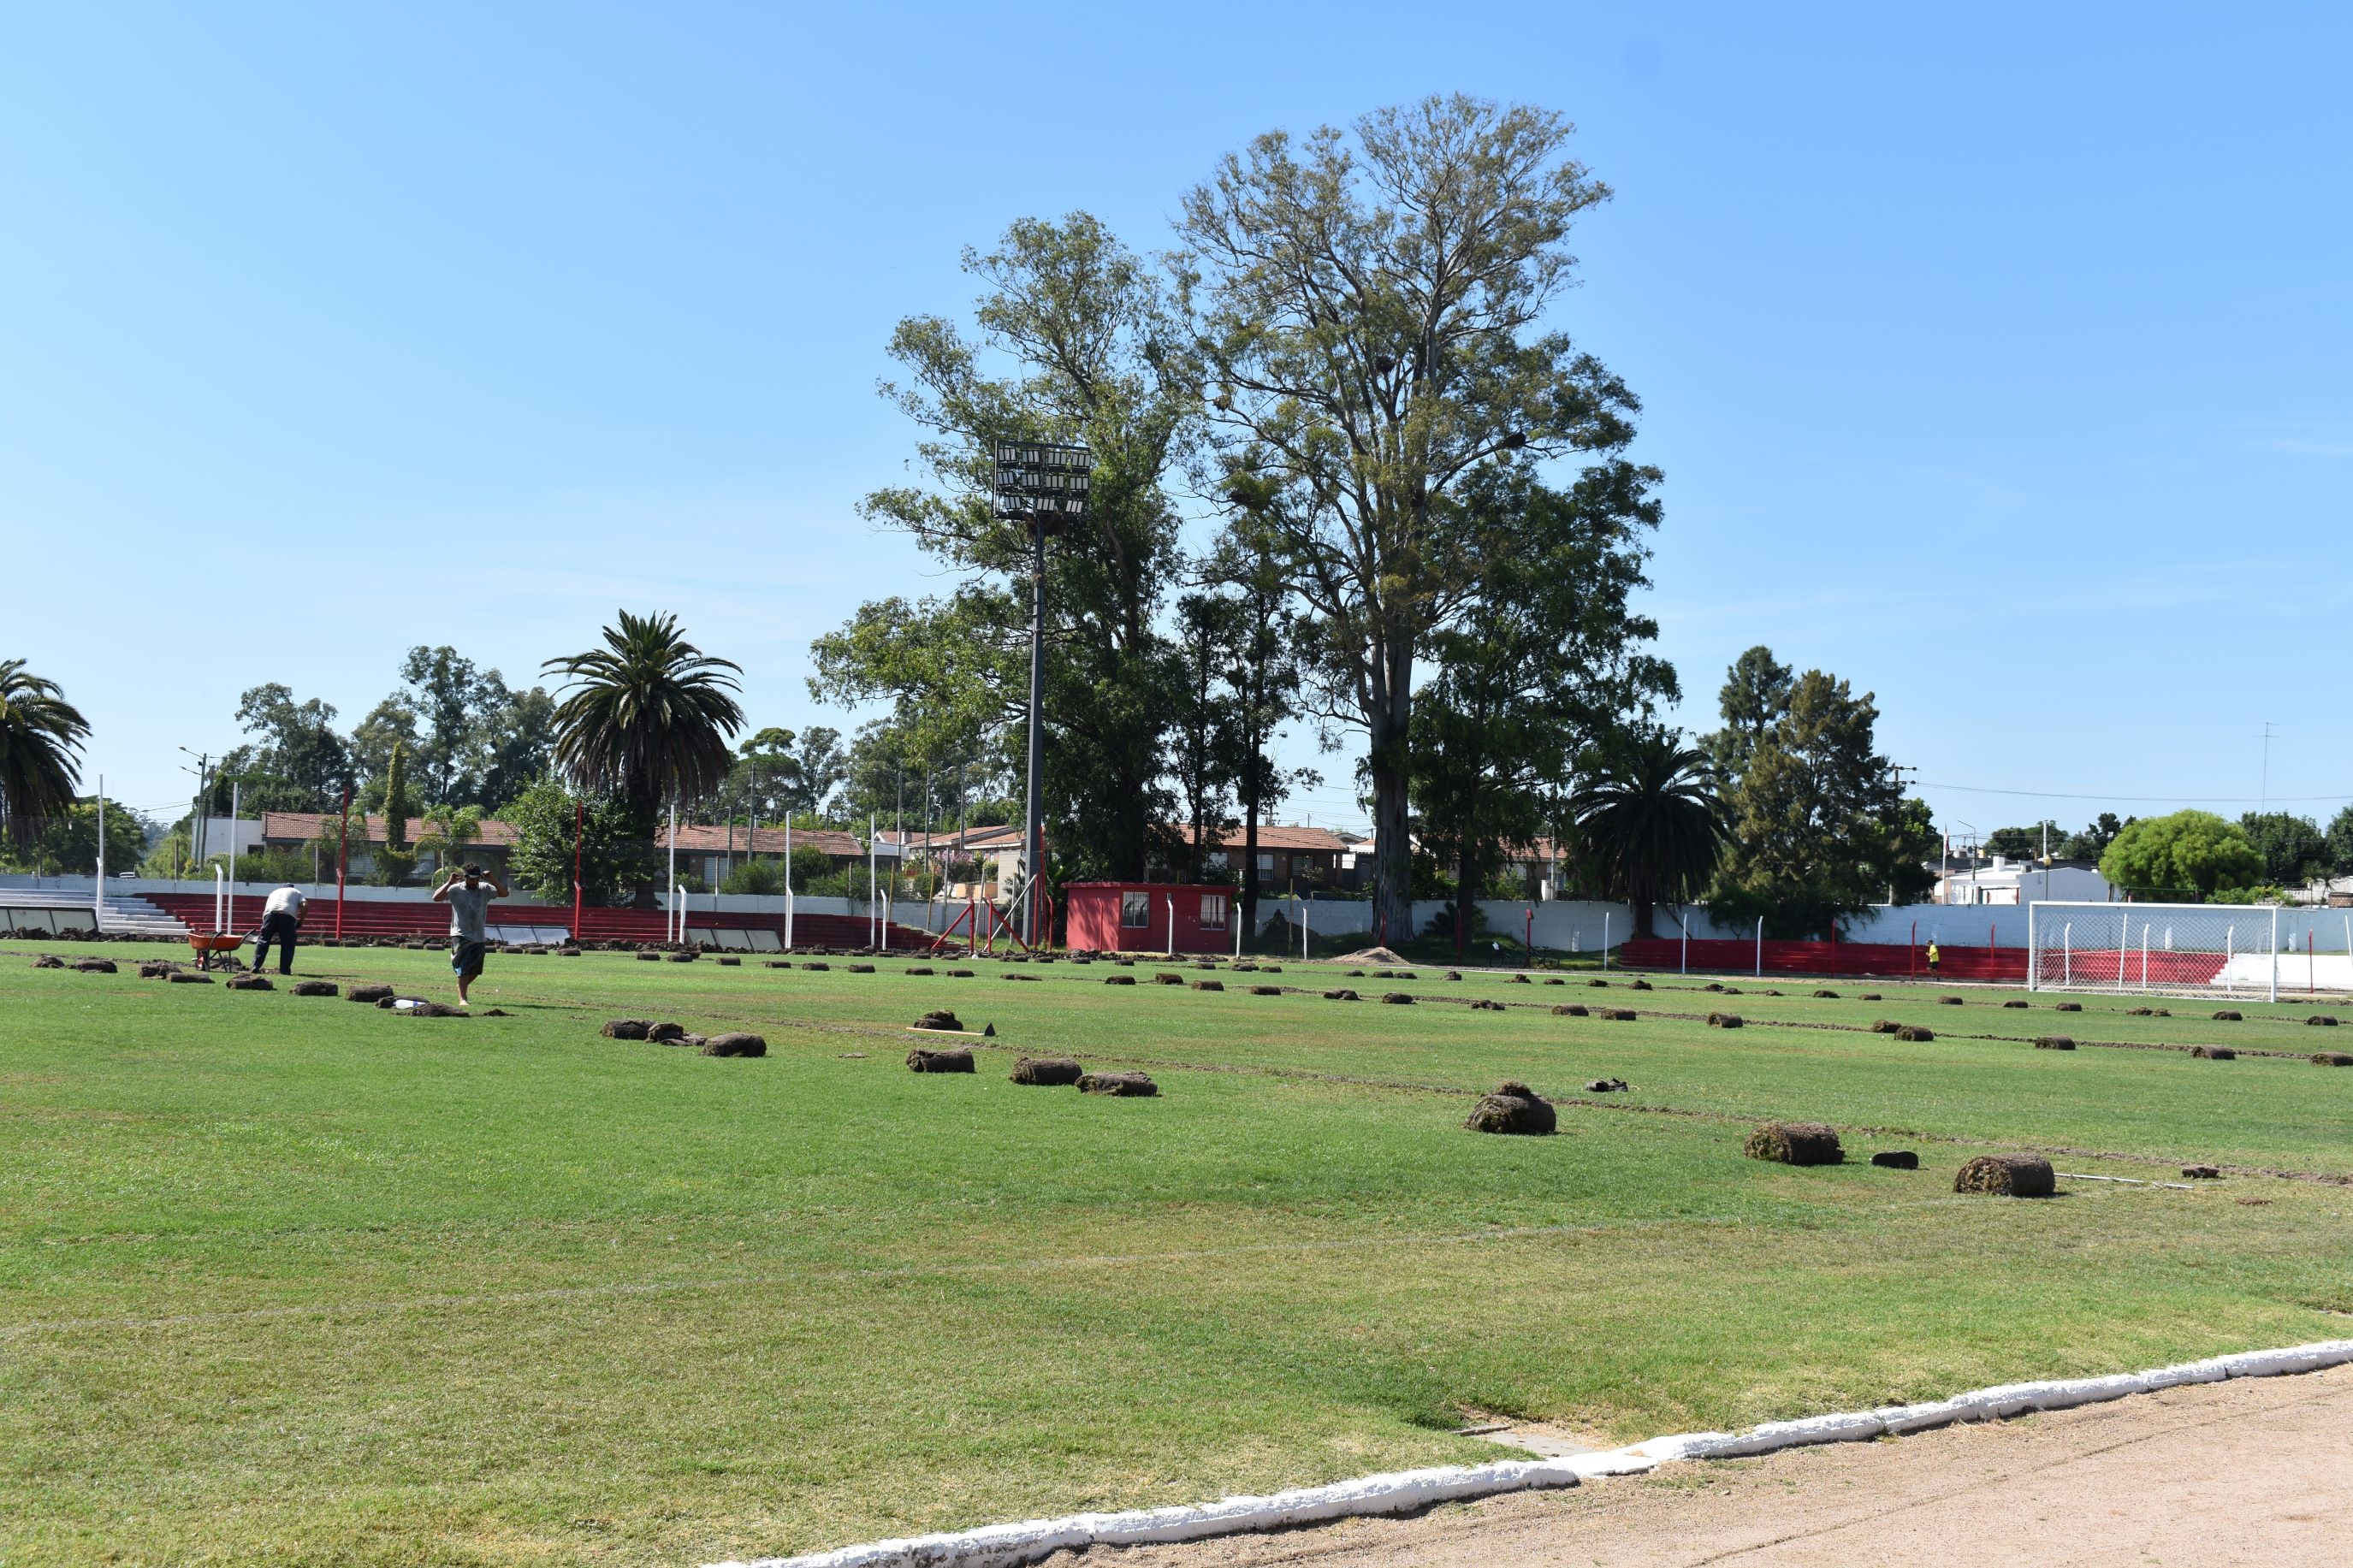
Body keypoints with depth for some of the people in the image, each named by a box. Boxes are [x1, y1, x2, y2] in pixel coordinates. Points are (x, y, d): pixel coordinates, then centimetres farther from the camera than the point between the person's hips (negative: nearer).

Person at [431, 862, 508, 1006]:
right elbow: (436, 898, -17)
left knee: (475, 971, 14)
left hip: (479, 937, 4)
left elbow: (504, 893, -6)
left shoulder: (485, 889, 3)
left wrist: (492, 880, -16)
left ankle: (461, 987, 40)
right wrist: (449, 883, -24)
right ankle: (462, 998, -10)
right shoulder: (456, 889, -6)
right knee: (463, 968, -13)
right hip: (461, 935, -4)